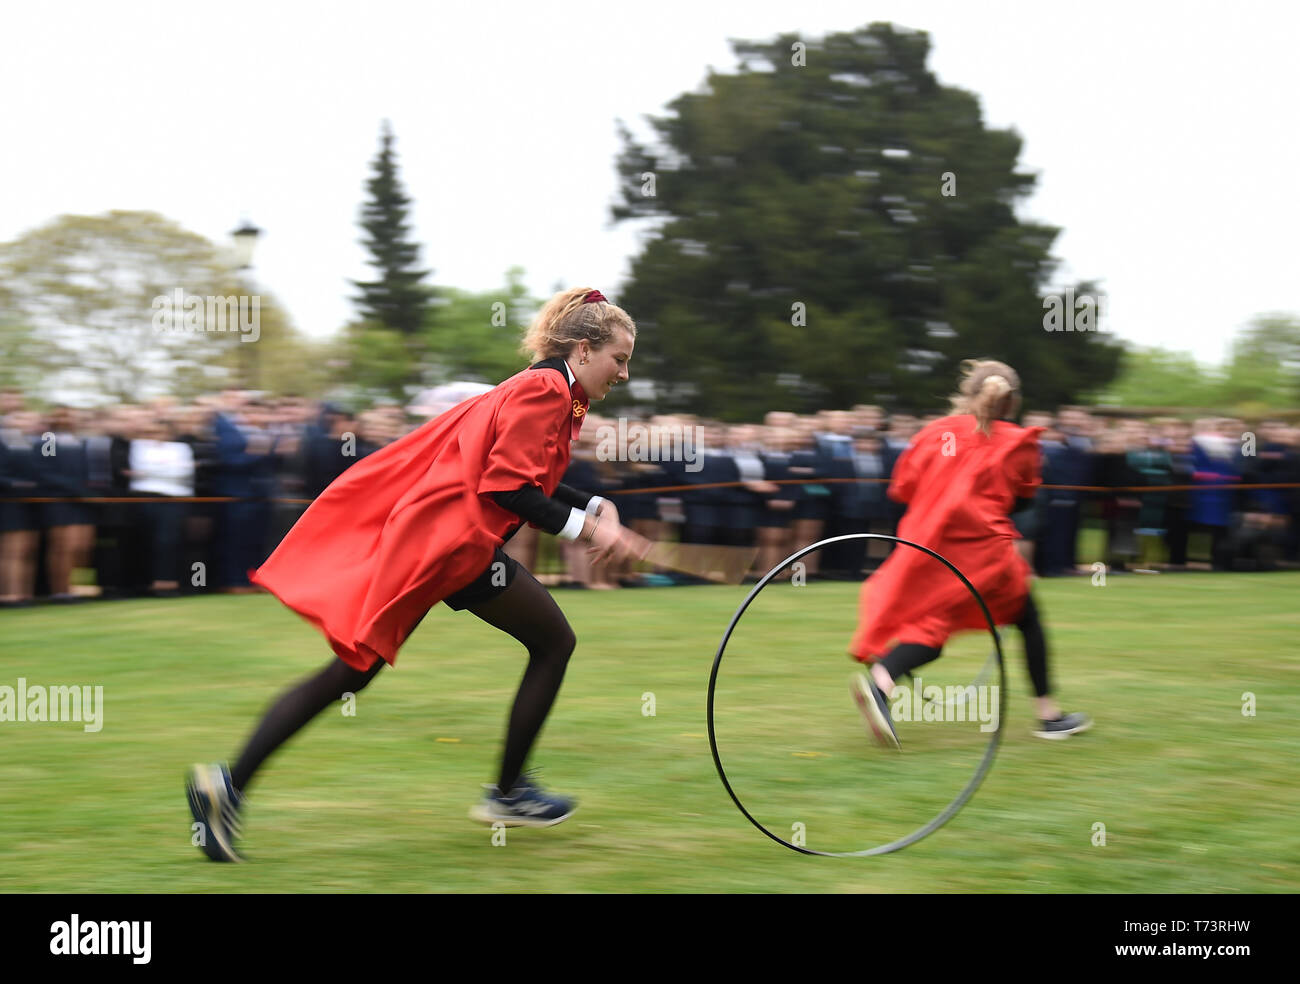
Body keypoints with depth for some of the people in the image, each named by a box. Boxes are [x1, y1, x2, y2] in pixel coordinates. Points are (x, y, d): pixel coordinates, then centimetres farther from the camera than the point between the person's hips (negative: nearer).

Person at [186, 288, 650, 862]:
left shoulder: (547, 390, 21)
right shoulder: (545, 391, -10)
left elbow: (527, 481, 28)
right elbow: (508, 488, -18)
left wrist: (594, 507, 17)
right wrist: (585, 527, -16)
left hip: (416, 534, 9)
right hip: (455, 542, -9)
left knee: (353, 668, 6)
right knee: (554, 642, 7)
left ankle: (230, 783, -2)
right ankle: (507, 795, 13)